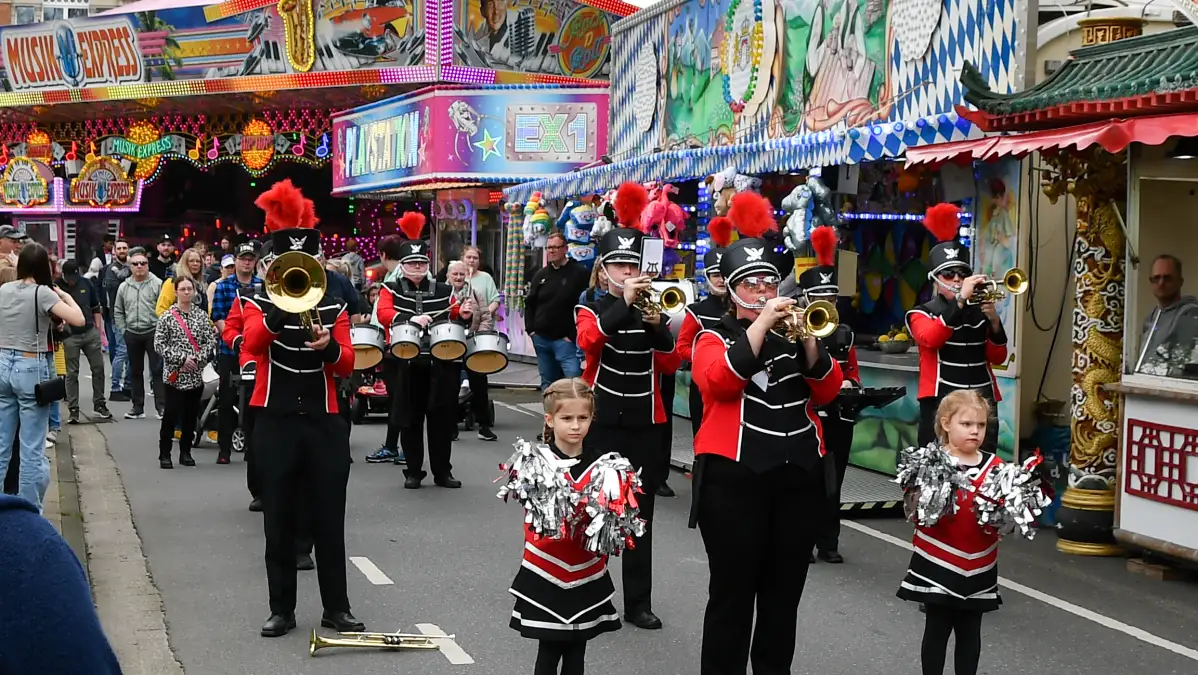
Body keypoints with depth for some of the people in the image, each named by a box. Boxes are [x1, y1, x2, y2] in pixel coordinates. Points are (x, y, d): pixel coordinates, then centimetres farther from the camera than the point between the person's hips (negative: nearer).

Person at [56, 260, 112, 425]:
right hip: (70, 336, -3)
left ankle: (99, 404, 19)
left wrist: (99, 330, 9)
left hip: (91, 332, 3)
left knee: (98, 368, 7)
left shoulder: (86, 283, 1)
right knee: (72, 373, 2)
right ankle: (73, 409, 8)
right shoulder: (57, 287, -9)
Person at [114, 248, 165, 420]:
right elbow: (118, 311, 16)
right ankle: (138, 407, 18)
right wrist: (123, 330, 8)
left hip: (153, 332, -5)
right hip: (132, 334, 5)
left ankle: (161, 406, -2)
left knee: (157, 370, -4)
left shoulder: (157, 284, -5)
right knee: (135, 371, 11)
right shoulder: (124, 287, 8)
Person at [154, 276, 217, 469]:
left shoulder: (202, 315, 6)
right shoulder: (167, 316, -2)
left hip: (196, 375, 3)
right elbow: (159, 345, -5)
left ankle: (185, 452, 19)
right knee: (171, 415, -6)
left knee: (191, 416, 7)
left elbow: (211, 341, 4)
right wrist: (182, 358, -12)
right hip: (174, 374, -3)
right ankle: (164, 454, 5)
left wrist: (197, 359, -10)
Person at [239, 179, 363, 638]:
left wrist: (329, 348, -20)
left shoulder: (333, 307, 8)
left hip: (324, 423, 1)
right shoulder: (259, 303, 2)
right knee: (278, 521, 4)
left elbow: (347, 366, 1)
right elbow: (252, 344, -18)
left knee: (329, 520, 4)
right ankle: (282, 610, 13)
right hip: (276, 422, -1)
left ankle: (336, 608, 12)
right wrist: (282, 307, -31)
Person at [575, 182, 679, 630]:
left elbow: (670, 365, -1)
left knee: (640, 514, 5)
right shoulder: (591, 311, 2)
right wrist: (625, 303, -30)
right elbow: (589, 340, -22)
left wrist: (657, 326, -16)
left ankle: (638, 602, 10)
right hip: (602, 423, -2)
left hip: (645, 425, 2)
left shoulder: (652, 309, 9)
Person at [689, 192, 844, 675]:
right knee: (732, 592, -1)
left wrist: (809, 340, -11)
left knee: (784, 591, 11)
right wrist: (761, 324, -19)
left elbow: (828, 392, 4)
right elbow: (718, 381, -18)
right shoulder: (714, 337, 4)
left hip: (799, 475, 4)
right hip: (734, 476, -4)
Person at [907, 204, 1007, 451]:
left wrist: (994, 322, -10)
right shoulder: (921, 314, 3)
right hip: (941, 403, -3)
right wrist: (960, 299, -24)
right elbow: (931, 339, -19)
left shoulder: (980, 311, 12)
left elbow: (998, 358, 6)